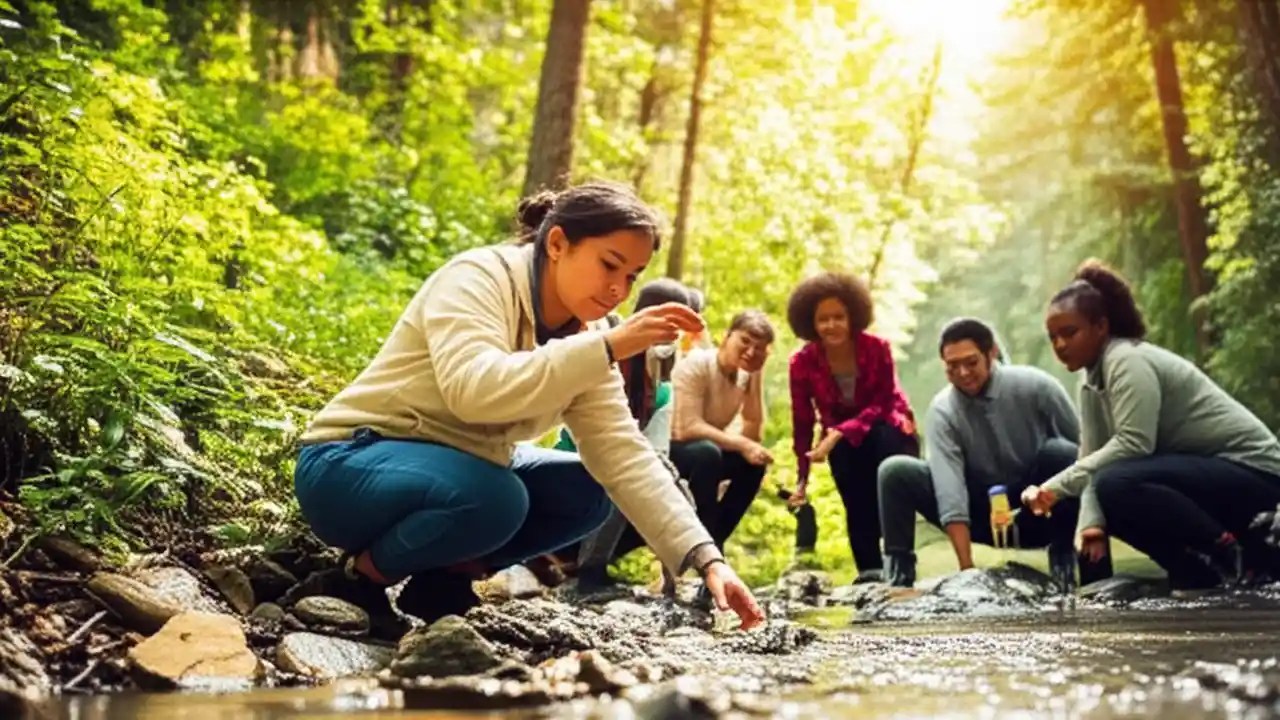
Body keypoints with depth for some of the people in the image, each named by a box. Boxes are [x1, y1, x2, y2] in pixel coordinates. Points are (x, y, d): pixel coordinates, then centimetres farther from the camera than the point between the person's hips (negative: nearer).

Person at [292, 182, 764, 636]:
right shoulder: (479, 278, -21)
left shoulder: (584, 339, -1)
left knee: (587, 493, -6)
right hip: (348, 464, -8)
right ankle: (367, 573, -8)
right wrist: (609, 347, -41)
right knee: (495, 499, -33)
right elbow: (474, 391, -40)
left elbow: (624, 456, -8)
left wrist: (706, 559, -19)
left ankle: (443, 574, 1)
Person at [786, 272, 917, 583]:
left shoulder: (876, 348, -20)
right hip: (844, 443, 2)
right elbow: (802, 423, -9)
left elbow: (882, 404, -21)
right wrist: (802, 478, -12)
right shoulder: (803, 362, -16)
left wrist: (839, 433, -36)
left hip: (888, 432, -2)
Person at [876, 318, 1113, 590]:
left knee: (1059, 452, -32)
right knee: (896, 472, -18)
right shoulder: (942, 411, -15)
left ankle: (1064, 560, -16)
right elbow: (949, 489, -24)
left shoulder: (1035, 387, -17)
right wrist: (967, 568, -33)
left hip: (1040, 515, -1)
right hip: (984, 517, 1)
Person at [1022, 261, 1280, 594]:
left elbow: (1133, 444, -29)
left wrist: (1056, 486, -31)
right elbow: (1093, 457, 2)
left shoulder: (1128, 361, -17)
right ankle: (1201, 571, 5)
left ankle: (1232, 556, -15)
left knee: (1116, 485, -28)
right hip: (1203, 470, 10)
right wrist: (1092, 522, -15)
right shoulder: (1093, 383, 11)